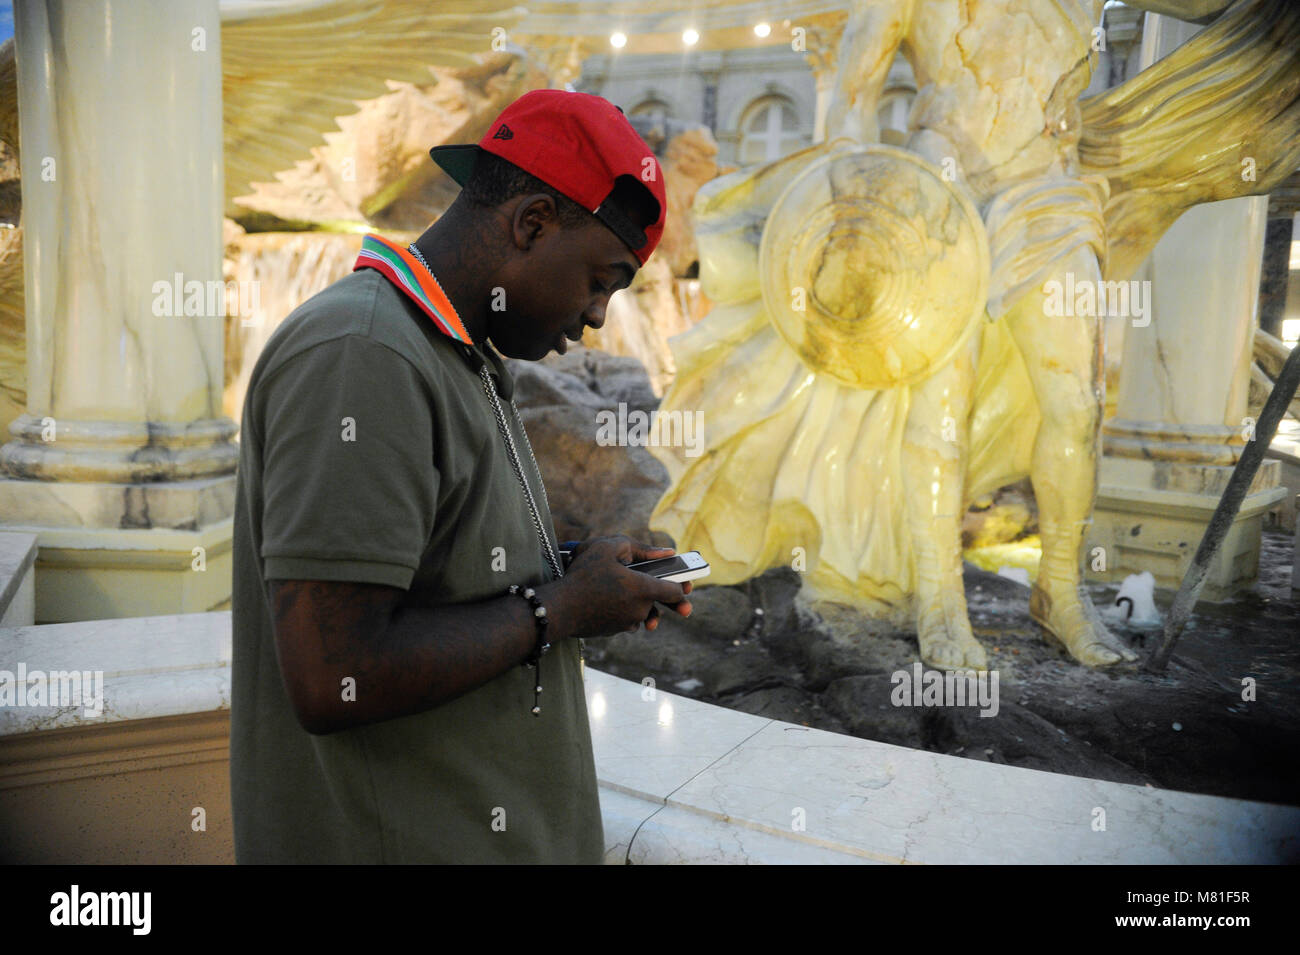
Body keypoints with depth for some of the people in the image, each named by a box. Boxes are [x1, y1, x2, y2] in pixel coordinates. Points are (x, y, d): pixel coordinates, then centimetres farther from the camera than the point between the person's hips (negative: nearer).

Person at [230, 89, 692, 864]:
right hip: (395, 838, -9)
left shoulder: (463, 362, 10)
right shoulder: (357, 358, -21)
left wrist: (583, 575, 1)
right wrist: (559, 609, -18)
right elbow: (333, 678, -27)